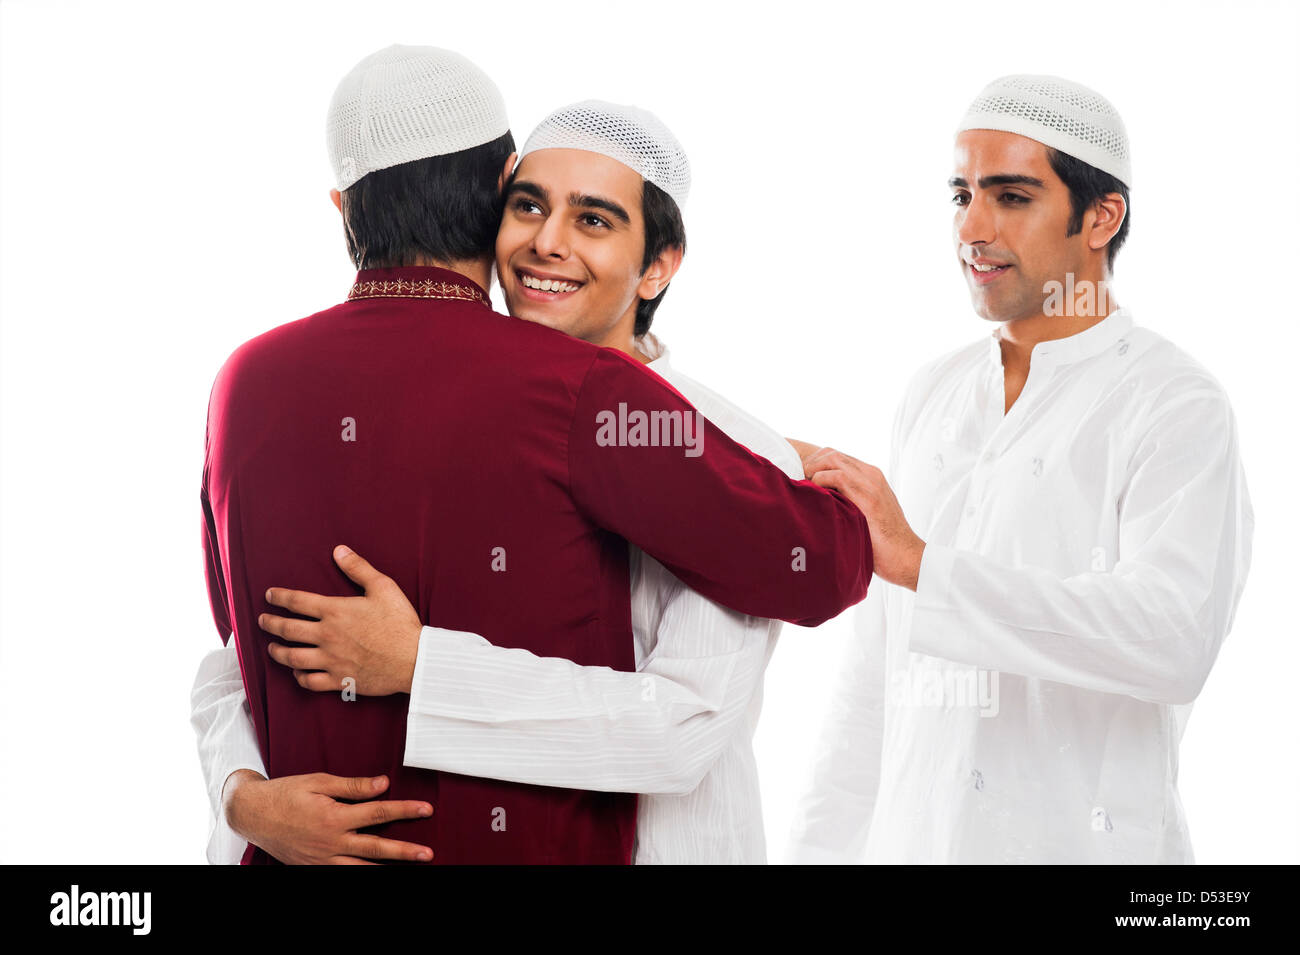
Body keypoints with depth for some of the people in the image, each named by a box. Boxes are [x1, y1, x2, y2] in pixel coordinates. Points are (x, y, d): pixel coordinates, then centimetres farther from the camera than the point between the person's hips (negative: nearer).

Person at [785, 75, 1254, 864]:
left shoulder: (1178, 407, -10)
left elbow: (1173, 638, -26)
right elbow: (877, 666, 11)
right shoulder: (932, 396, 9)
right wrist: (826, 845, 8)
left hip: (1078, 841, -5)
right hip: (908, 836, 5)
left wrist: (919, 562, -30)